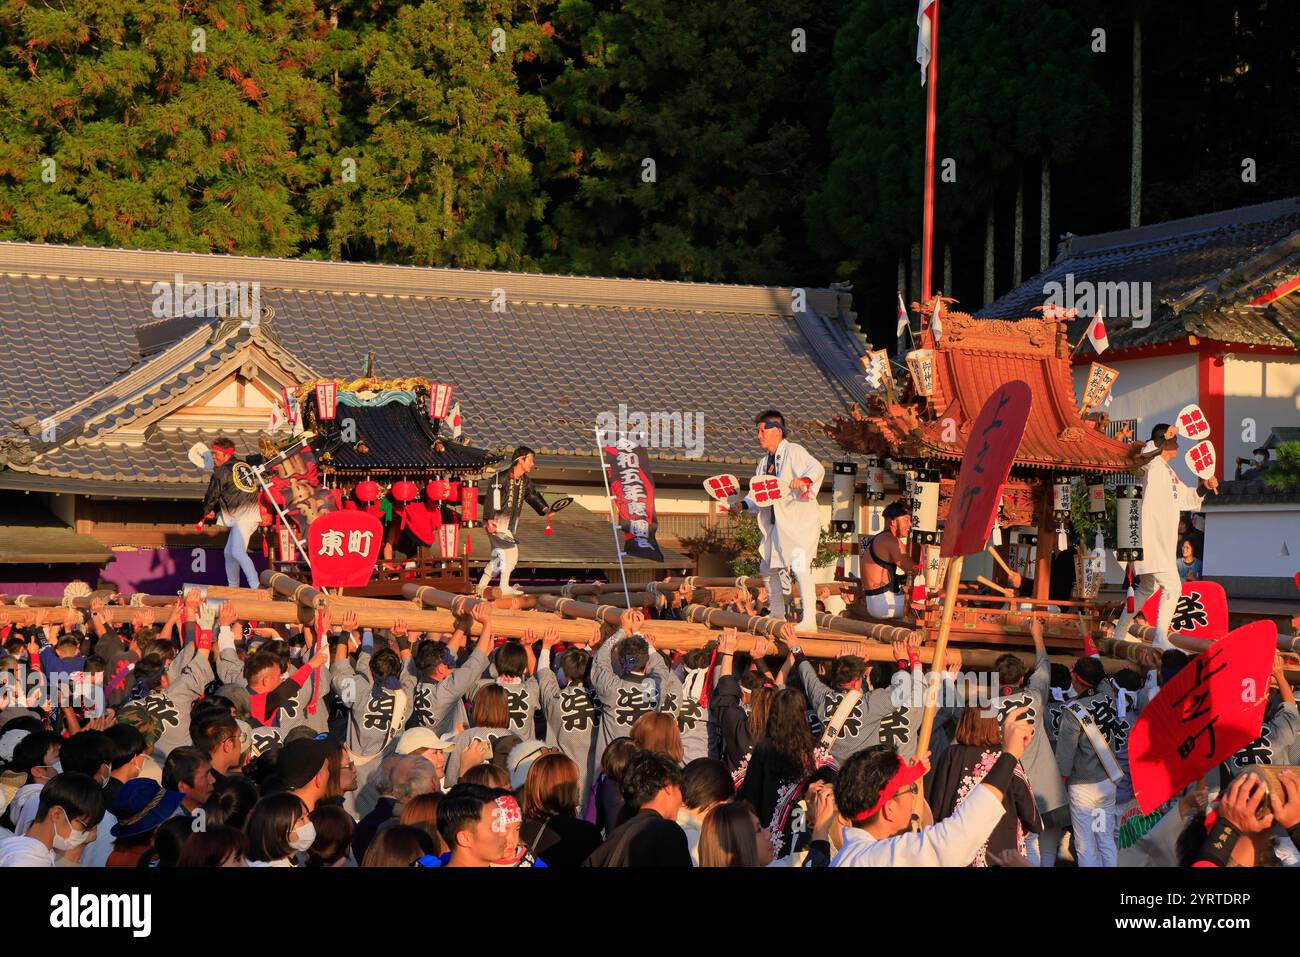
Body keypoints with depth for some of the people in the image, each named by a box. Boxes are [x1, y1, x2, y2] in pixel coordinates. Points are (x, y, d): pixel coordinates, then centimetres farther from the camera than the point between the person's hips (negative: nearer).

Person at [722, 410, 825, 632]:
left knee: (799, 565, -22)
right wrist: (742, 505, 1)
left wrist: (804, 480, -45)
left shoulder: (794, 452, -8)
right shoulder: (764, 463, 17)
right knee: (767, 567, 17)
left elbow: (816, 468, -25)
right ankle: (778, 613, 33)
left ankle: (809, 620, -25)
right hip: (776, 524, 9)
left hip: (799, 520, -9)